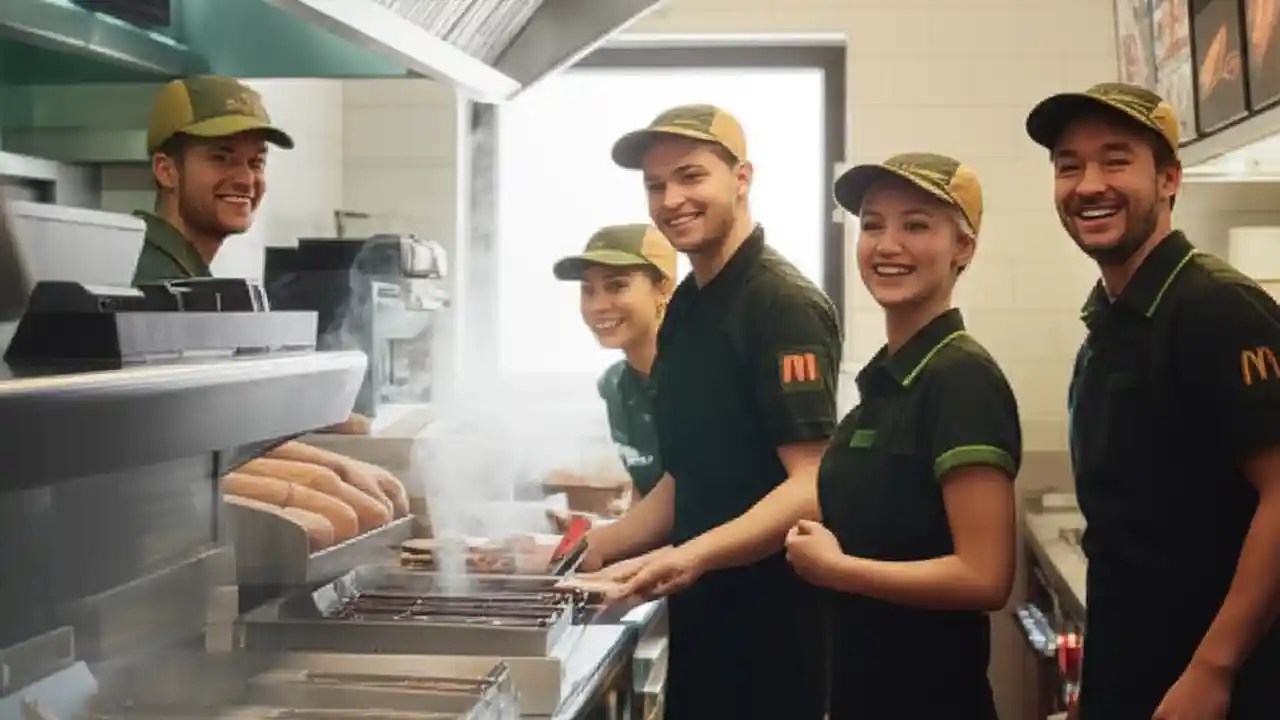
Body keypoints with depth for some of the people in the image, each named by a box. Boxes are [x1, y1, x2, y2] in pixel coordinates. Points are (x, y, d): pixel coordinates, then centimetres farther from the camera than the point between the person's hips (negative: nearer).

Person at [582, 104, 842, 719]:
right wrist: (590, 550, 11)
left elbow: (811, 487, -22)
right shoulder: (685, 310, 11)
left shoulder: (785, 304, -15)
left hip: (773, 621, -8)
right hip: (699, 614, 8)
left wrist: (696, 556, -33)